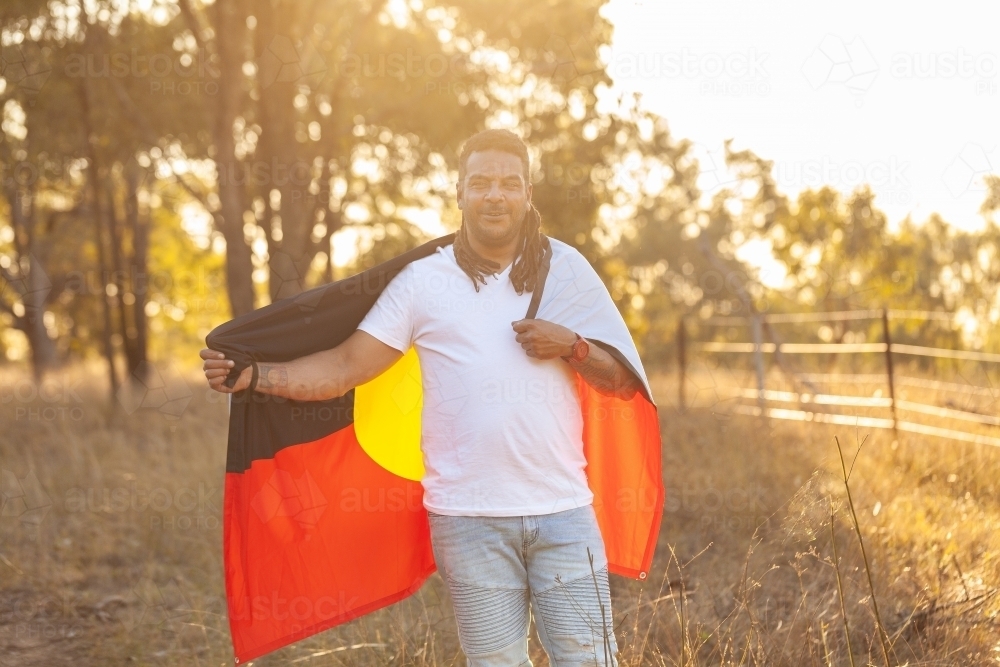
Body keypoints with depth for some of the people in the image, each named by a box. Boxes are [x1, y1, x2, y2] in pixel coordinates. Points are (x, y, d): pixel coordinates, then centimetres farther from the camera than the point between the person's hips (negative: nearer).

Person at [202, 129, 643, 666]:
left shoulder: (565, 266, 7)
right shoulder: (423, 281, 4)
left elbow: (626, 382, 8)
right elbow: (345, 367, -1)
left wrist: (570, 346, -10)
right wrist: (254, 376, -13)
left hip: (562, 508, 1)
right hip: (470, 517, -1)